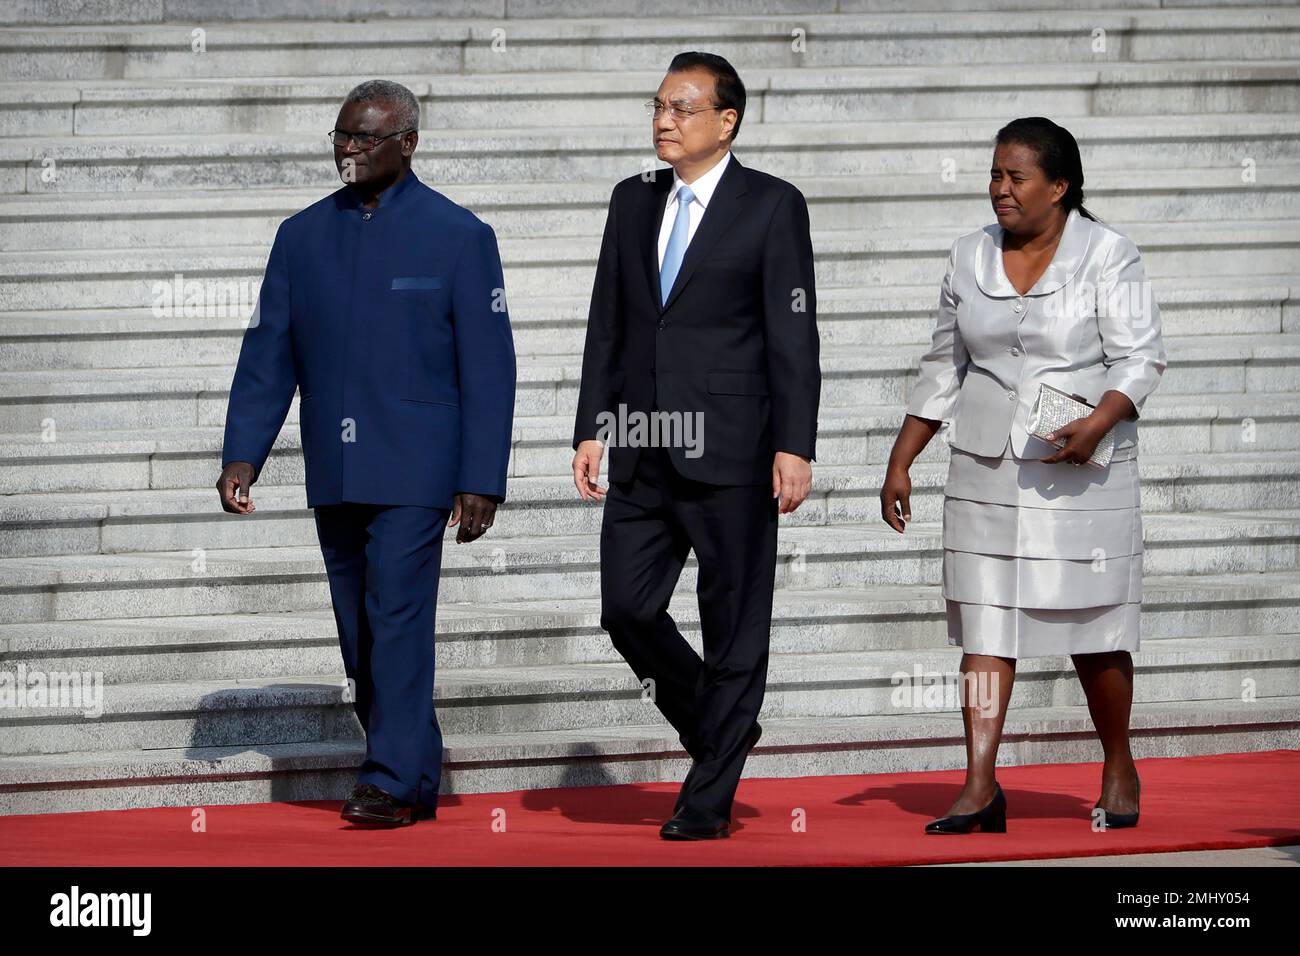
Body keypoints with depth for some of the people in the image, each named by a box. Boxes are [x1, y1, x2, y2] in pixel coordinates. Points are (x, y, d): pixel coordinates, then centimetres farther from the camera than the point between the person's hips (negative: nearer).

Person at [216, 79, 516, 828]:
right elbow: (268, 354, 10)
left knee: (398, 614, -13)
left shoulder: (458, 237, -2)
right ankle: (419, 773, 19)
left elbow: (489, 368, -4)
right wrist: (242, 454, -1)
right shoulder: (303, 237, 9)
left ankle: (393, 782, -10)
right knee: (360, 631, 7)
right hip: (335, 475, 5)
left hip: (414, 470, -5)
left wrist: (482, 481, -9)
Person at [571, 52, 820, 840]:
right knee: (628, 609, 2)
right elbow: (608, 327, 14)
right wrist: (592, 429, 7)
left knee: (735, 626, 0)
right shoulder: (633, 203, 12)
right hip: (643, 452, 5)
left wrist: (794, 448, -13)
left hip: (731, 451, -5)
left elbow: (794, 337, -7)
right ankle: (719, 729, 25)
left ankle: (709, 798, 8)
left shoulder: (773, 207, -4)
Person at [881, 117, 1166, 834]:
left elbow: (1141, 357, -9)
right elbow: (943, 368, 16)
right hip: (985, 470, 4)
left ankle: (1119, 768, 21)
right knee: (982, 622, -3)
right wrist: (900, 463, 13)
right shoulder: (971, 259, 10)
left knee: (1092, 627, 1)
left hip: (1080, 471, -4)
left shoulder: (1106, 256, -3)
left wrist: (1100, 421, -26)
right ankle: (980, 788, -5)